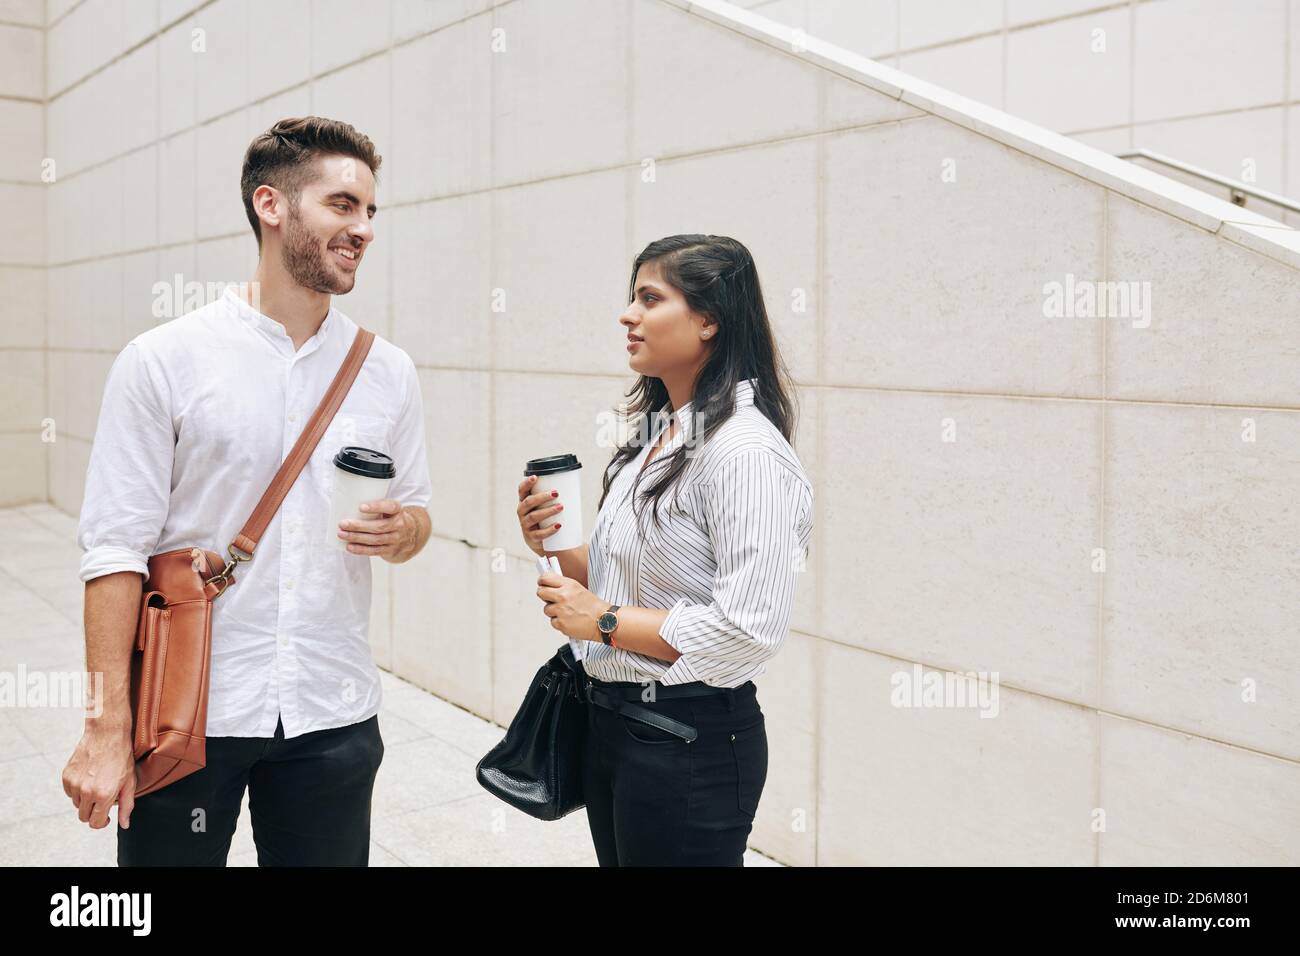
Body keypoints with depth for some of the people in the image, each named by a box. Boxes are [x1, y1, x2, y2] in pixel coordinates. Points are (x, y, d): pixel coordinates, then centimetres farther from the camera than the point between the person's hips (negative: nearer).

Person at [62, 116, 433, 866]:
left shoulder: (390, 372, 3)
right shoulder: (162, 361, -7)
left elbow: (417, 517, 12)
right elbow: (116, 549, -9)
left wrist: (401, 530, -12)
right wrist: (108, 730, -12)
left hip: (335, 715, 3)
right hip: (187, 713, -2)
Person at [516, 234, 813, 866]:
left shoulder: (745, 450, -21)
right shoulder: (655, 433, 8)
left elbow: (748, 630, -26)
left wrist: (604, 621, -18)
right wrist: (559, 548, -2)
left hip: (689, 743, -9)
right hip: (610, 719, 9)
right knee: (618, 855, 22)